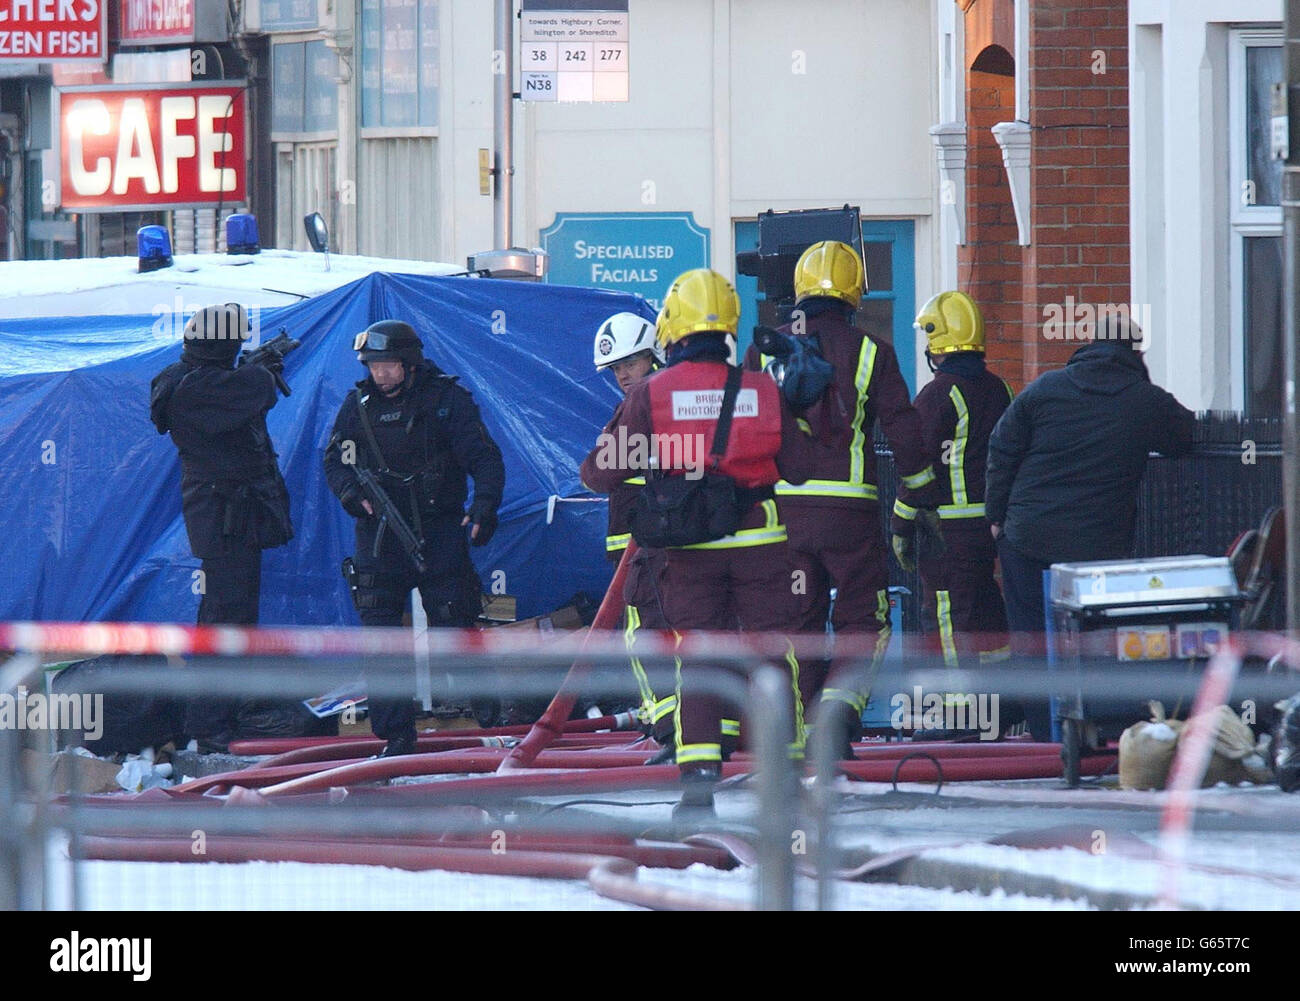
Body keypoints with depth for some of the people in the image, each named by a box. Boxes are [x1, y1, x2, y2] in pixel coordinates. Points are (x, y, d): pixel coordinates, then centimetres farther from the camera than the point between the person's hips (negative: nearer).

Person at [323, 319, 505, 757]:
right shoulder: (359, 405, 6)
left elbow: (485, 458, -6)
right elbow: (335, 459, 16)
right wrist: (350, 490, -5)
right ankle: (396, 733, -1)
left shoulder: (447, 399, -4)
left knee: (452, 625, -2)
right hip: (379, 534, 3)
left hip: (439, 530, -3)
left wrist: (485, 506, -22)